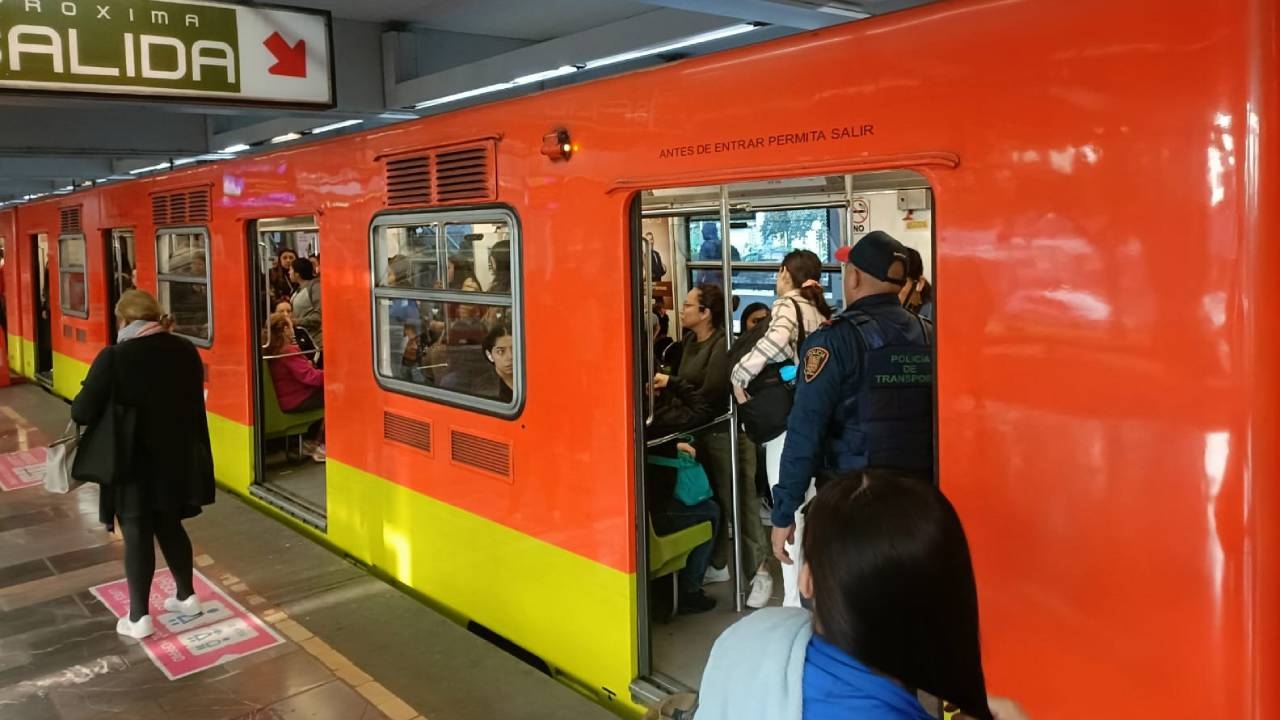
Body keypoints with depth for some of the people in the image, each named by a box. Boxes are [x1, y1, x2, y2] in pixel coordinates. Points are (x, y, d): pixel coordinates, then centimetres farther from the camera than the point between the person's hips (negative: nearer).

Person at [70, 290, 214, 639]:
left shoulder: (113, 358, -17)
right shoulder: (185, 350, 0)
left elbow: (82, 413, -14)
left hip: (133, 466, -5)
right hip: (176, 460, 5)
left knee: (137, 536, 5)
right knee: (170, 528, 19)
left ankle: (138, 617, 11)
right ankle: (187, 596, 29)